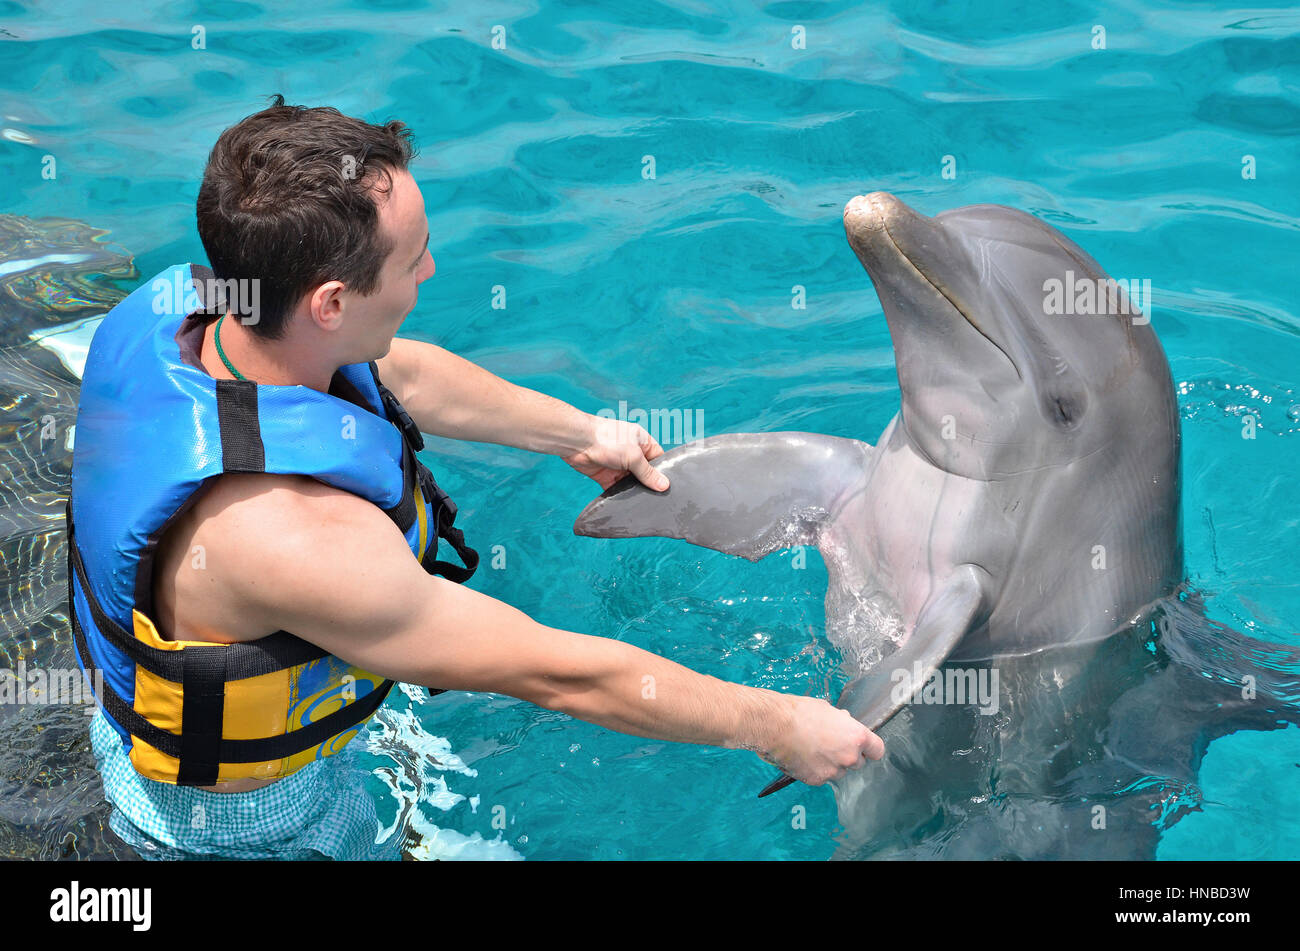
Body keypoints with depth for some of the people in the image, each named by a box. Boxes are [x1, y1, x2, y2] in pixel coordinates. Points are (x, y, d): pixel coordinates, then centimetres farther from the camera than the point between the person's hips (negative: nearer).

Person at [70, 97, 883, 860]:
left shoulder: (189, 306, -19)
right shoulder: (297, 535, -45)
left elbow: (402, 371, 1)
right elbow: (559, 674, -35)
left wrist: (580, 432, 13)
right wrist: (772, 725, -22)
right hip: (240, 818, -7)